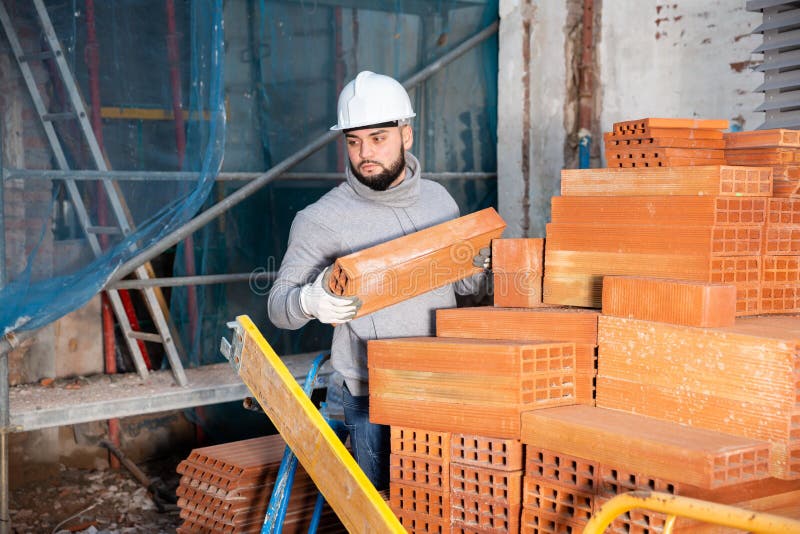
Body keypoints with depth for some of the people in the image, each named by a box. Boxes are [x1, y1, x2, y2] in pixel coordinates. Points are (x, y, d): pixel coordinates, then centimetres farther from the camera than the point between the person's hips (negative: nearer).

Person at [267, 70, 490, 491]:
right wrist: (309, 301, -27)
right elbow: (278, 305, -5)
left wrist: (480, 266, -3)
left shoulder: (439, 200, 8)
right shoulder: (321, 219, -7)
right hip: (374, 404, -4)